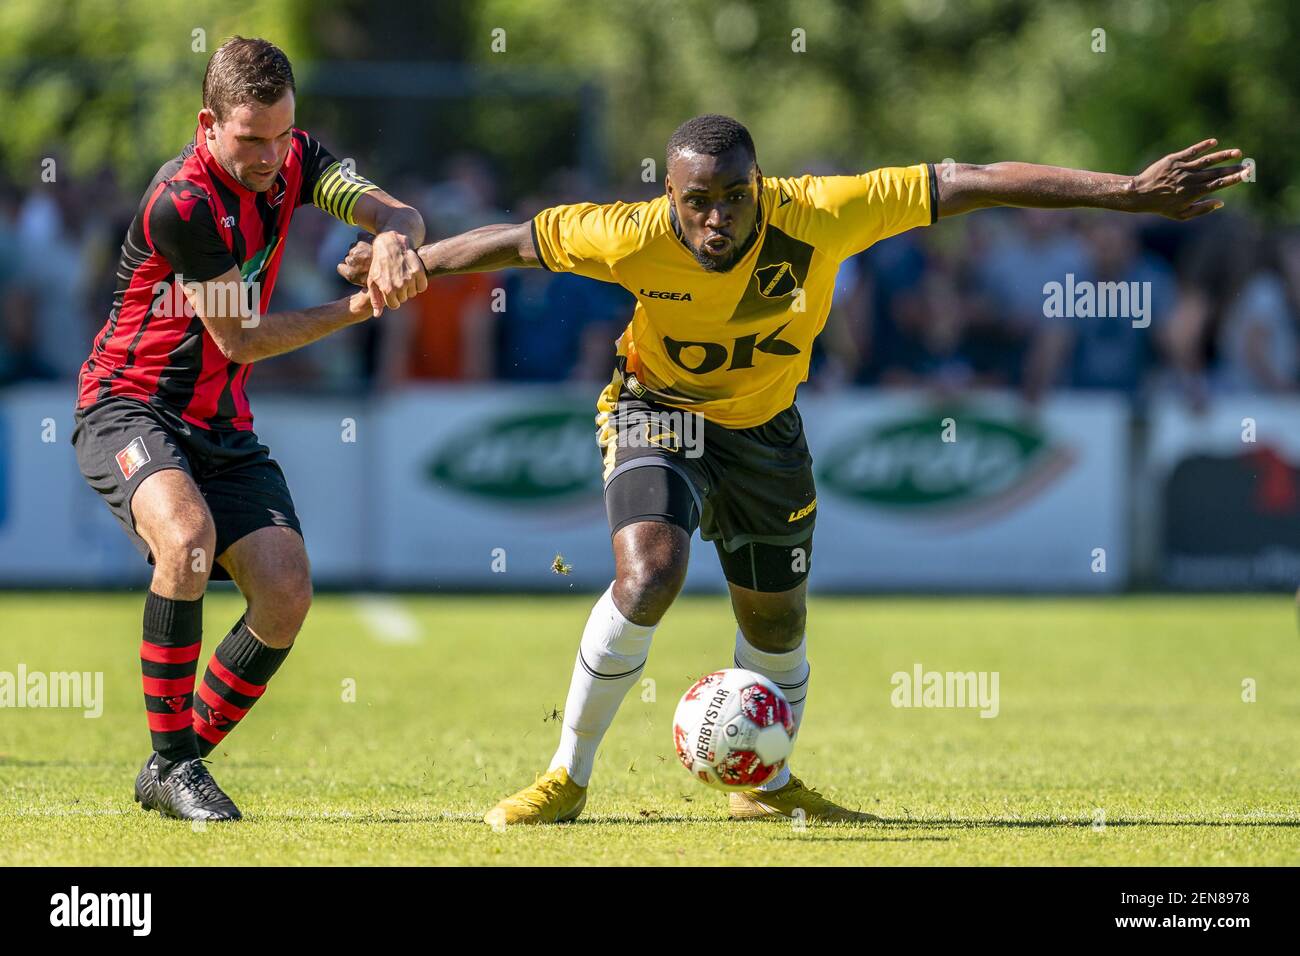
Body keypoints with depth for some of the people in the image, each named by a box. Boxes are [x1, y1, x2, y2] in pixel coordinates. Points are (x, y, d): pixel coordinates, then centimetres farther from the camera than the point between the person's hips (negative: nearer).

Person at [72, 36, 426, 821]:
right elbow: (242, 339, -17)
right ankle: (171, 761, -23)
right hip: (131, 408, -7)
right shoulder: (180, 204, -24)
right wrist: (361, 307, -16)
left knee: (287, 591, -10)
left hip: (222, 427, 7)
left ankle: (180, 765, 6)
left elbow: (394, 213, -11)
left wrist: (396, 238, -36)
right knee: (188, 534, -35)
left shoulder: (294, 162, -1)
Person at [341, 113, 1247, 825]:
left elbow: (975, 184, -28)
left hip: (763, 423, 3)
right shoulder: (634, 239, -30)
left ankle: (768, 785, 39)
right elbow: (513, 241, -14)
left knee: (777, 617, 11)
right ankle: (567, 777, -11)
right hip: (658, 409, -3)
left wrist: (1129, 191, -29)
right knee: (651, 571, -26)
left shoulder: (816, 216, -30)